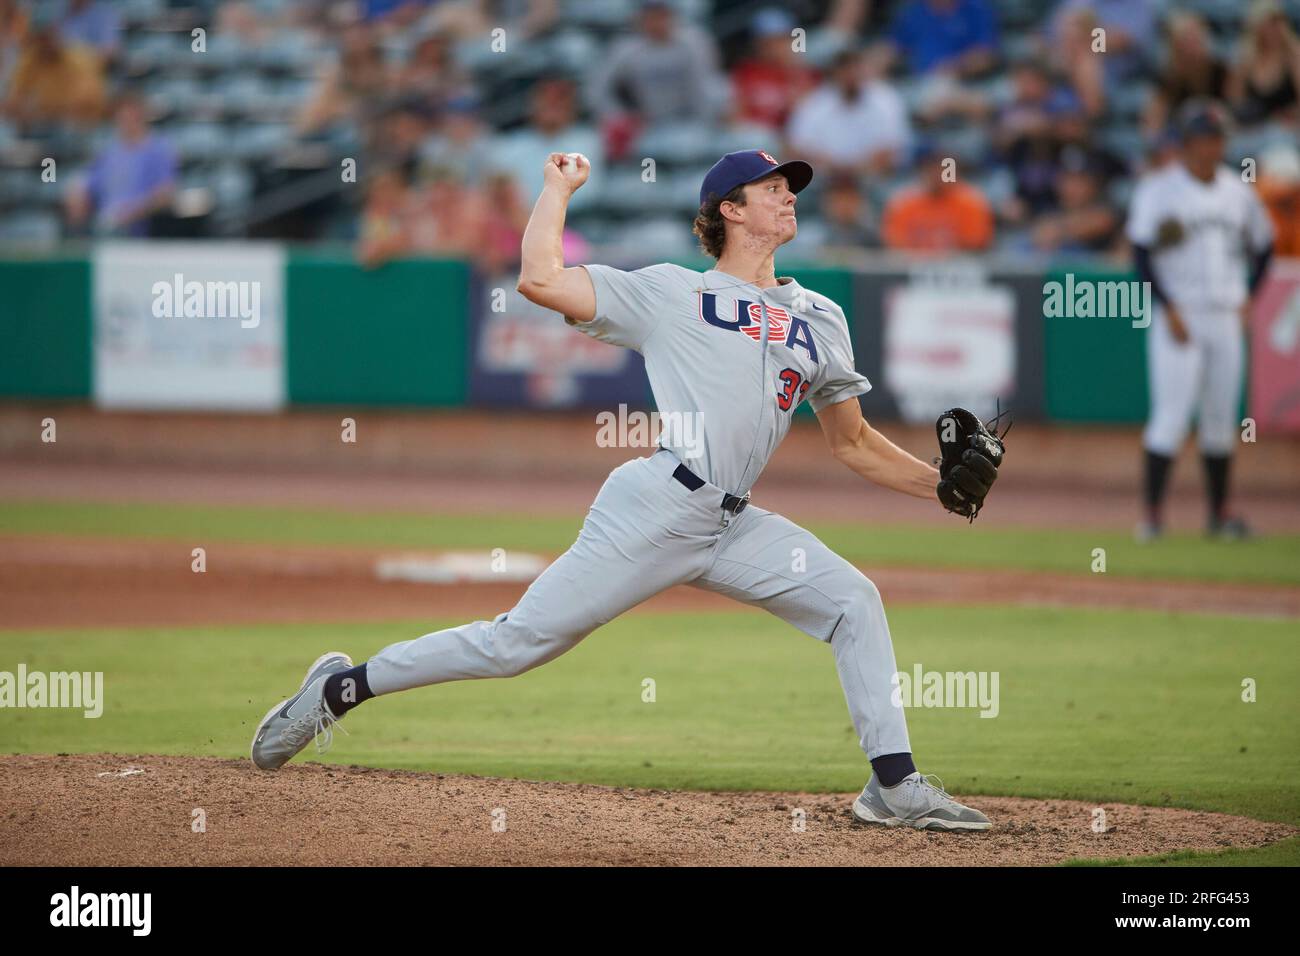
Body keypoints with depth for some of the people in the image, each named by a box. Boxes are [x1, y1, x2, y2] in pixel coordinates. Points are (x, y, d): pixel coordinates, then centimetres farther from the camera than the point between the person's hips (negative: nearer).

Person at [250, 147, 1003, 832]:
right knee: (519, 642, -7)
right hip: (657, 509, -6)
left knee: (854, 602, -8)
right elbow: (540, 279, -2)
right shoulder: (671, 292, 5)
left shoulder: (820, 320, 19)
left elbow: (855, 444, 22)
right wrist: (560, 187, 10)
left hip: (735, 526, 6)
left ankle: (895, 788, -6)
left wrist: (943, 486, 10)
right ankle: (342, 688, 7)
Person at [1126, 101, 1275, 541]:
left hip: (1225, 320, 5)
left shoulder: (1237, 191, 9)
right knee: (1172, 414, -11)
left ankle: (1219, 513, 15)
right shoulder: (1159, 189, -6)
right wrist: (1169, 310, -15)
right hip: (1178, 318, -5)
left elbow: (1263, 245, 21)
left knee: (1221, 417, 8)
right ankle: (1151, 512, -9)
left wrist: (1248, 298, 10)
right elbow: (1142, 254, -9)